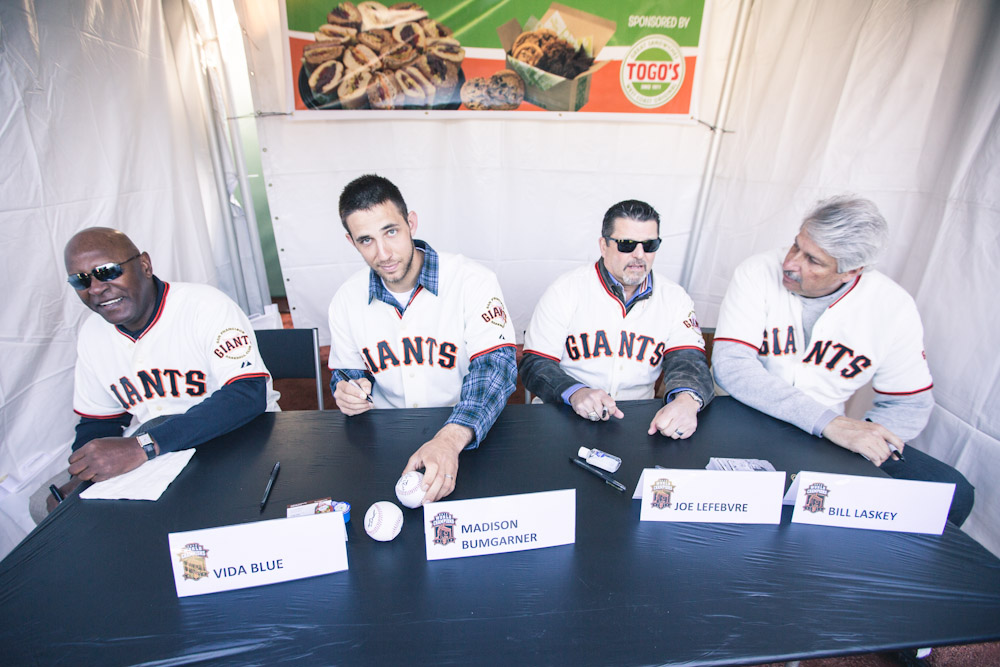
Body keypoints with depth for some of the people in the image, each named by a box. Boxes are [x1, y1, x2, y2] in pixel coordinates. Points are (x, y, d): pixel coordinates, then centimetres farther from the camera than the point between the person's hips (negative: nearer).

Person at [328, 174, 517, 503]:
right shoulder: (347, 299, 2)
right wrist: (349, 390, -10)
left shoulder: (472, 281, -12)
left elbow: (495, 365, -22)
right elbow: (346, 371, 15)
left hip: (465, 438, -4)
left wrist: (450, 438, -37)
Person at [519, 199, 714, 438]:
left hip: (638, 425, 4)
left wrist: (687, 400, -31)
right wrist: (574, 392, -30)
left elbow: (689, 361, -7)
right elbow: (534, 364, -10)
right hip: (567, 419, -3)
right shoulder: (566, 290, -7)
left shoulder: (674, 298, 3)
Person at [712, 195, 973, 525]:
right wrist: (828, 421, -30)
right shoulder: (758, 274, -13)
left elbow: (909, 405, 2)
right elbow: (730, 365, -23)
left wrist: (865, 436, -20)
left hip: (832, 438, 3)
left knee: (953, 492, -12)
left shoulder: (892, 305, -5)